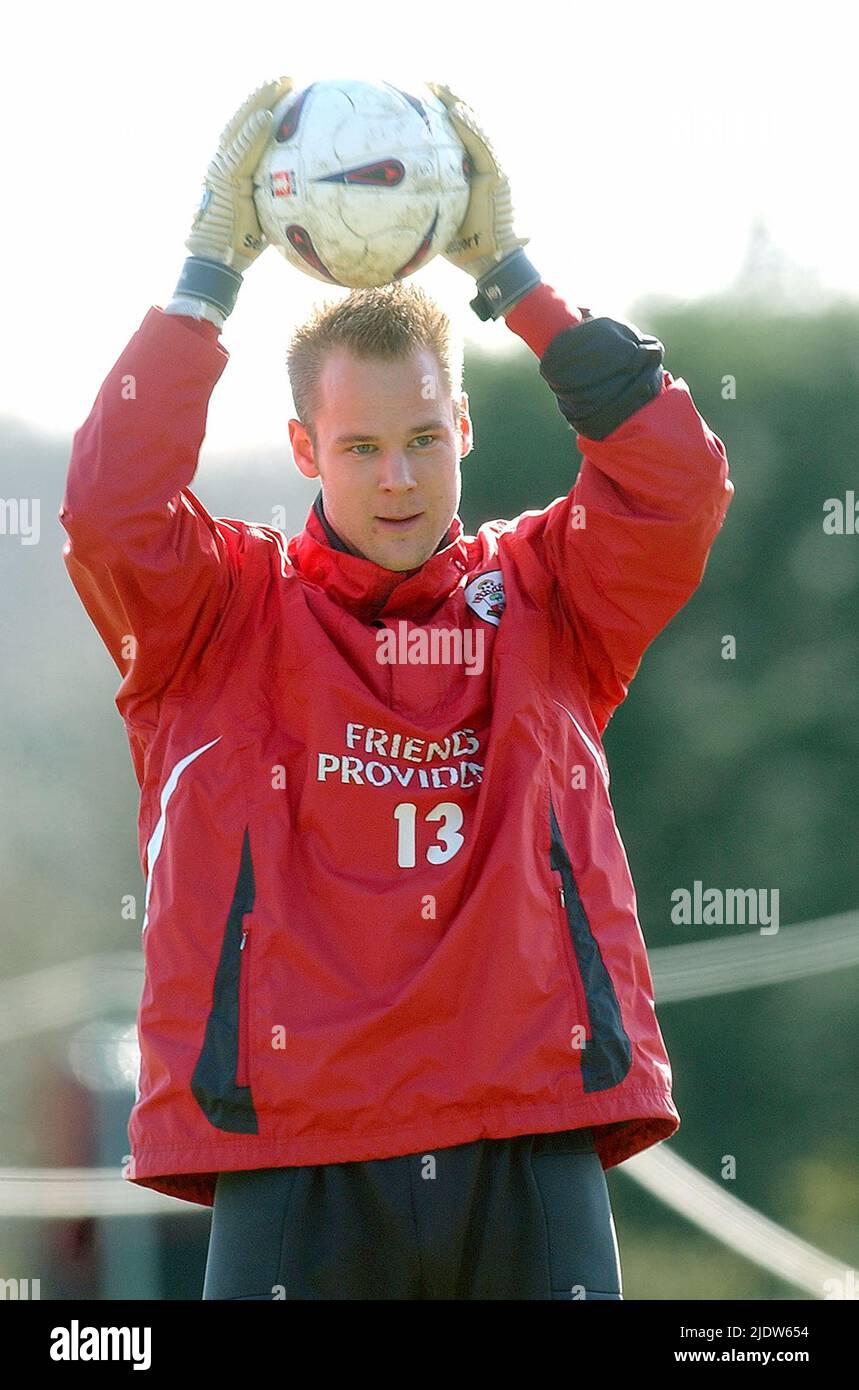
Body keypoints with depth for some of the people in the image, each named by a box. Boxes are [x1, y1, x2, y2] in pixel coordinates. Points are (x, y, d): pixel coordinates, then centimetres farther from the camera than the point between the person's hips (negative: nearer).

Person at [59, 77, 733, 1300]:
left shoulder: (545, 597, 14)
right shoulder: (228, 610, 9)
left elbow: (679, 484, 1)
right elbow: (110, 506, -8)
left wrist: (506, 271, 1)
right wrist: (213, 266, -6)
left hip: (529, 1152, 2)